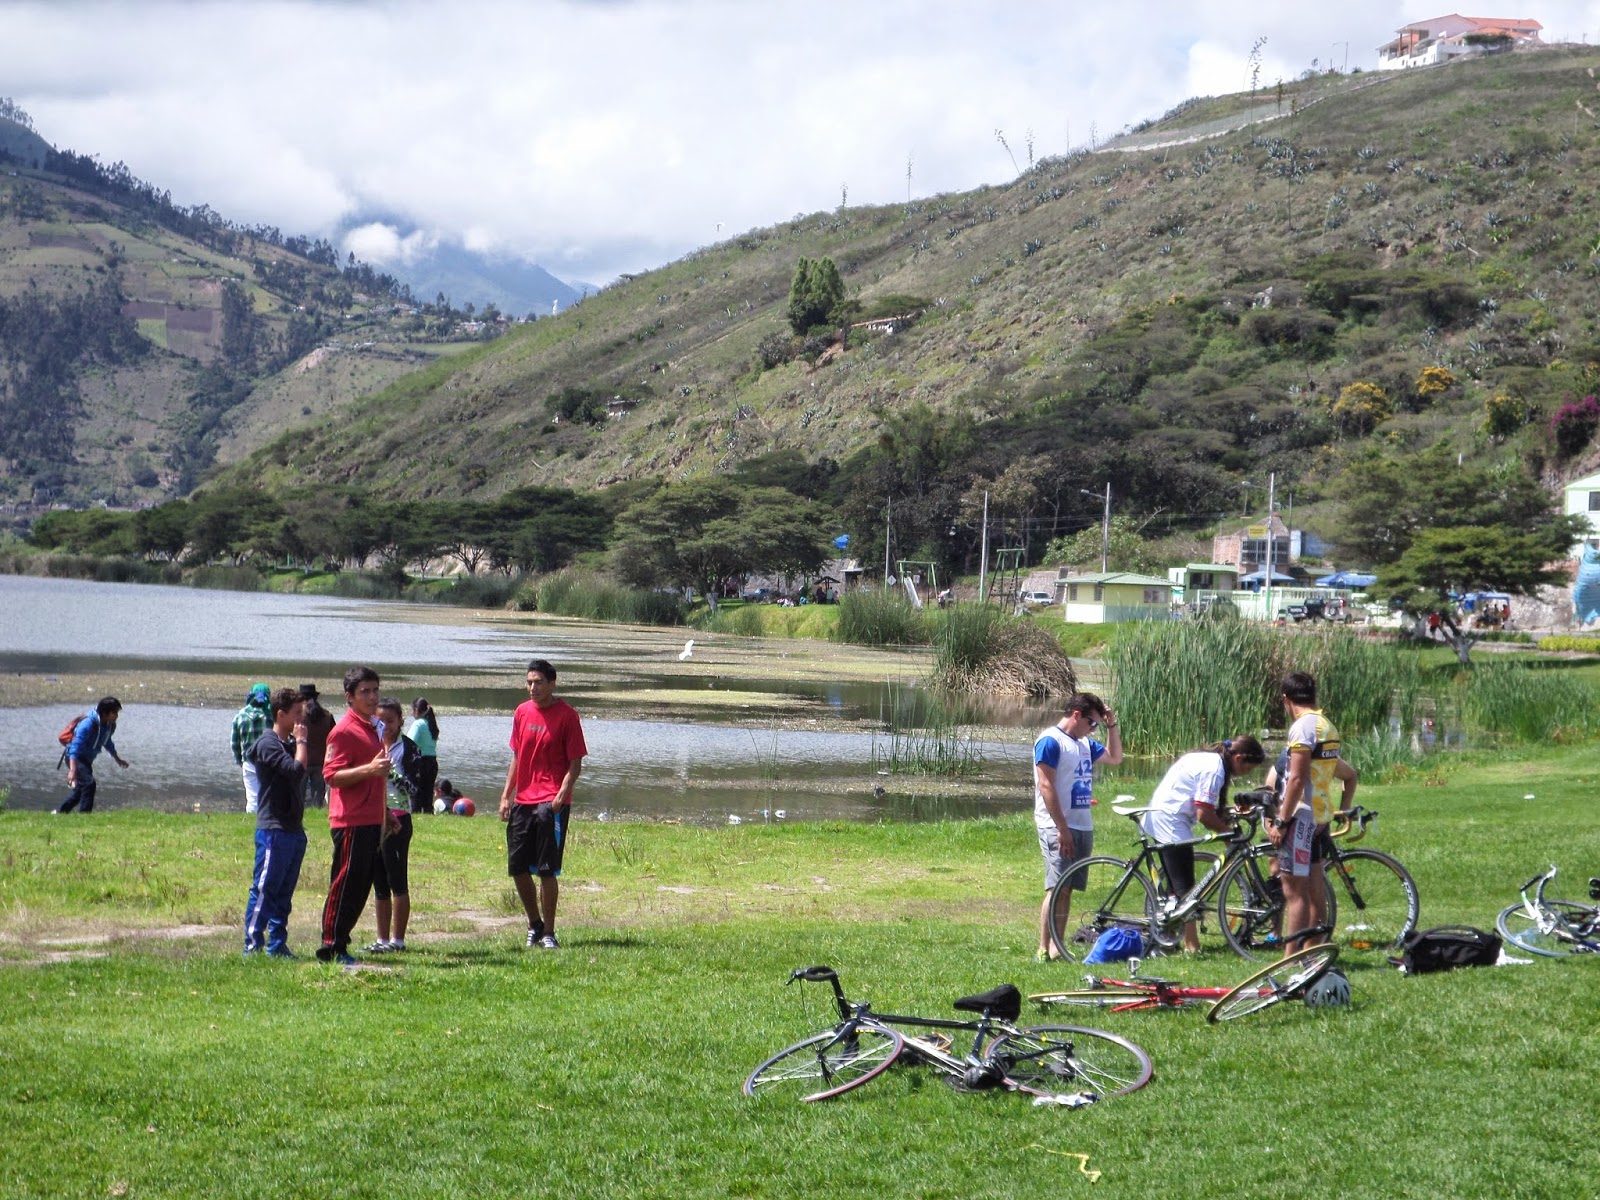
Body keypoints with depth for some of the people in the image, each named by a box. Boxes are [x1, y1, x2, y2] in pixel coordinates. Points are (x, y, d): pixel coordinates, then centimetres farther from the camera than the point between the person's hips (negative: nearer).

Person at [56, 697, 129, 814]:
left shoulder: (110, 725, -5)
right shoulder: (88, 725, -31)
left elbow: (107, 742, 18)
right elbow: (75, 747, -38)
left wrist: (117, 759, 30)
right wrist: (72, 770, -49)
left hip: (87, 760, 9)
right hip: (75, 758, -9)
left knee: (81, 789, 19)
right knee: (89, 784, -26)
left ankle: (59, 812, 35)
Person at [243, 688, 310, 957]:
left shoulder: (290, 743, 18)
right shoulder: (268, 744, -10)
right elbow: (296, 770, -22)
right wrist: (300, 741, -12)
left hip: (294, 830, 9)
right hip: (274, 830, -9)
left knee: (284, 892, 10)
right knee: (264, 889, -7)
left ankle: (277, 944, 14)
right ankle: (253, 945, -5)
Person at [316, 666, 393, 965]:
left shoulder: (372, 728, 18)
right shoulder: (344, 730, -11)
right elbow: (332, 775, -19)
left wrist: (385, 812, 29)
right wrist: (370, 769, -29)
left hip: (372, 821, 9)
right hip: (351, 821, -9)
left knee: (362, 885, 10)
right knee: (345, 884, -7)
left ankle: (339, 942, 17)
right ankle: (332, 947, -2)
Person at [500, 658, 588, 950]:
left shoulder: (566, 715, -6)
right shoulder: (522, 712, 10)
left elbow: (575, 763, -7)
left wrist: (562, 794, -21)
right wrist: (506, 795, 12)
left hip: (551, 803, -6)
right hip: (522, 801, 6)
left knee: (547, 870, -5)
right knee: (517, 867, 7)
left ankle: (548, 933, 5)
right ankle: (535, 924, 24)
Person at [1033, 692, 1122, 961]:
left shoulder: (1085, 743, 17)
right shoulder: (1050, 741, -9)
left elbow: (1115, 757, 32)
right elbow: (1046, 787, -15)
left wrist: (1111, 726, 16)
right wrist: (1063, 830, -18)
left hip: (1083, 826, 8)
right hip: (1058, 827, -8)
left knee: (1068, 888, 9)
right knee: (1057, 887, -14)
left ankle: (1058, 946, 13)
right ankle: (1044, 950, -14)